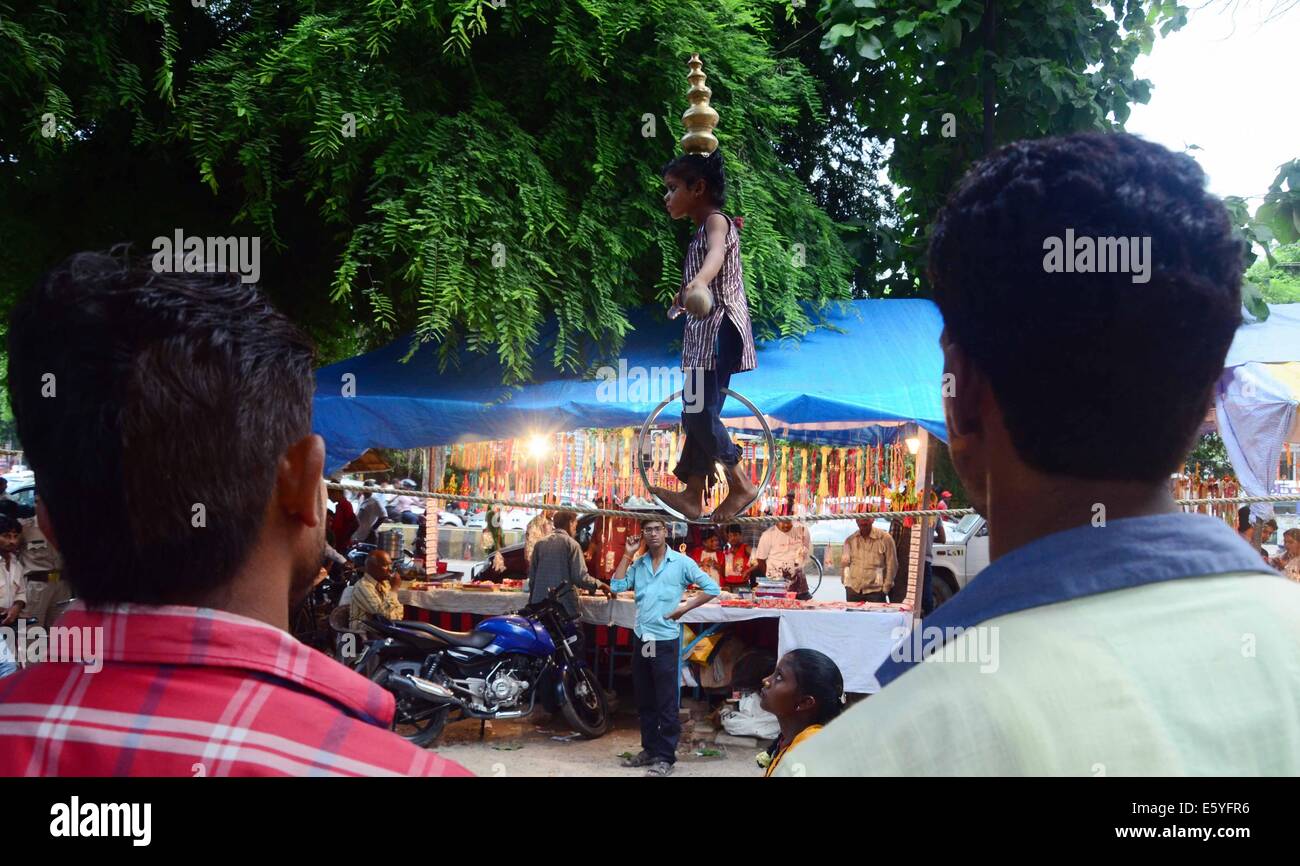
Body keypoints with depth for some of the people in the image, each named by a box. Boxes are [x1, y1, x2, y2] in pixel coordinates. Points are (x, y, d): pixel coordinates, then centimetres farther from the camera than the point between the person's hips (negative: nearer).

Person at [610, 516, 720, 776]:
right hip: (640, 638, 5)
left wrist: (684, 608, -9)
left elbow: (712, 588, -5)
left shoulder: (681, 562, -5)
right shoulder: (638, 564, 9)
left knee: (666, 703, -2)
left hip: (665, 639, -5)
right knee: (644, 701, 14)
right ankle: (650, 749, 24)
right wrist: (628, 554, -1)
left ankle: (666, 756, 3)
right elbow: (616, 586, -2)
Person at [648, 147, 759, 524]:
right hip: (702, 333, 10)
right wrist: (681, 298, 59)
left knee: (698, 411, -14)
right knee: (698, 412, 9)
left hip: (719, 330, -10)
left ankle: (740, 482, -3)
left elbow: (717, 252, -35)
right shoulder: (701, 231, 20)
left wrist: (700, 282, -56)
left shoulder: (716, 220, -10)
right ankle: (693, 494, 12)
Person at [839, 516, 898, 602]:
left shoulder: (885, 538, -5)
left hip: (875, 591, -3)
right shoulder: (850, 540, 6)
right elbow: (844, 564, 16)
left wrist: (885, 588, -4)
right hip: (853, 590, 3)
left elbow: (891, 565, -2)